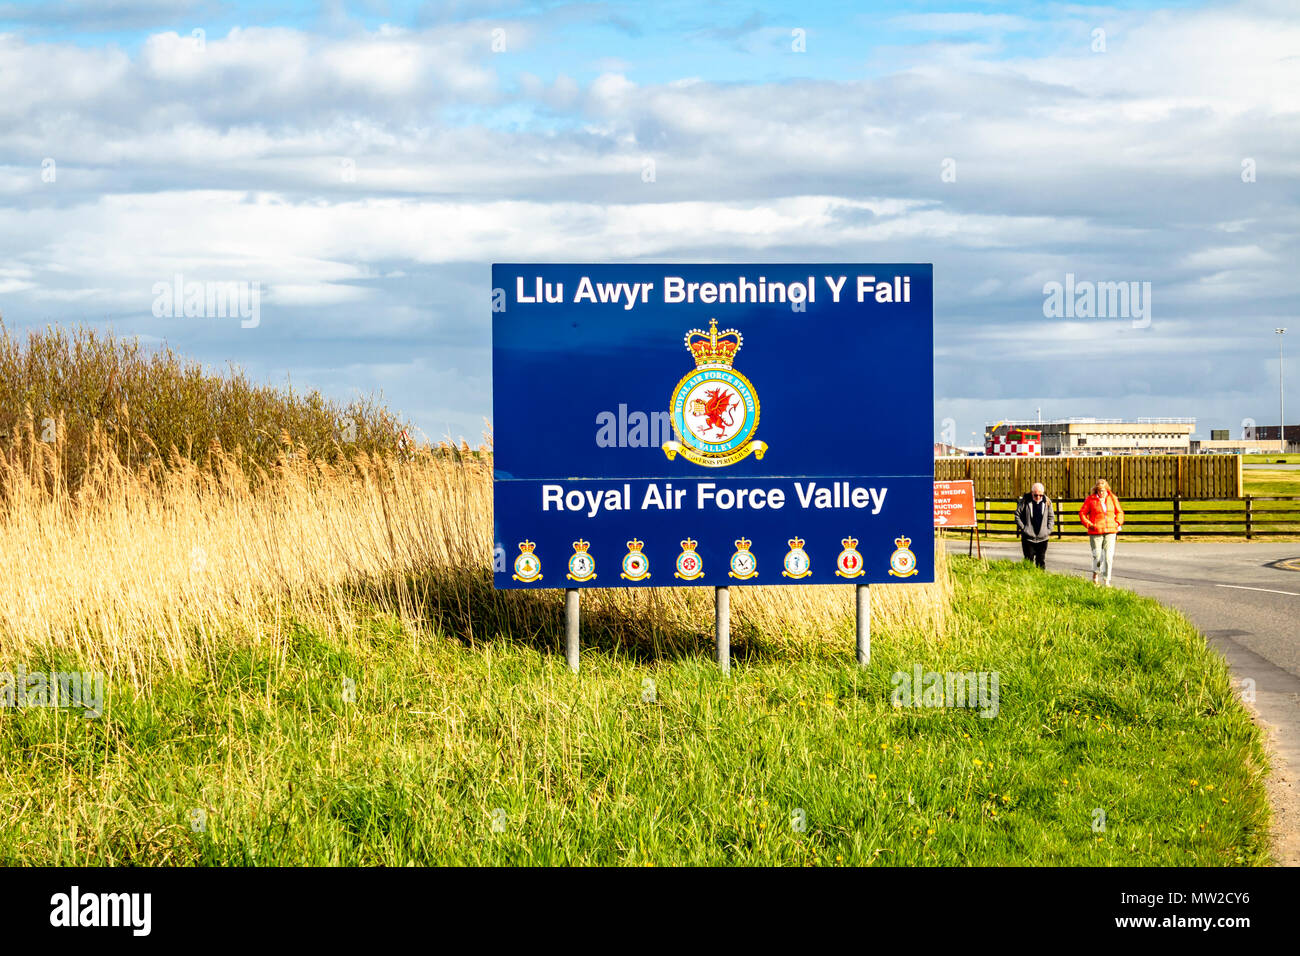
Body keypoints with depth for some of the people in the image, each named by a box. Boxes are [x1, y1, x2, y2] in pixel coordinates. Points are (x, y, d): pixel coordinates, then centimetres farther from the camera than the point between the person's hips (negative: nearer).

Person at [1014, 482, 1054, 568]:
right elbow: (1017, 515, -1)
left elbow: (1051, 517, 12)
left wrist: (1048, 530, 1)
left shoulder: (1047, 502, 2)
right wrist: (1023, 528, -7)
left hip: (1042, 538, 2)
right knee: (1029, 561, 0)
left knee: (1042, 562, 6)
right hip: (1028, 537, -2)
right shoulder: (1025, 501, -6)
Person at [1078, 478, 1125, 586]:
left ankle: (1107, 580, 0)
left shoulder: (1112, 499, 8)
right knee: (1097, 555, 0)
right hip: (1096, 532, -2)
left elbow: (1119, 512, 19)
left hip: (1110, 532, 2)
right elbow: (1082, 513, 5)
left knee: (1109, 556, -6)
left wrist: (1118, 523, 4)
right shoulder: (1090, 500, 0)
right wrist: (1088, 524, -5)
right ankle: (1096, 573, 29)